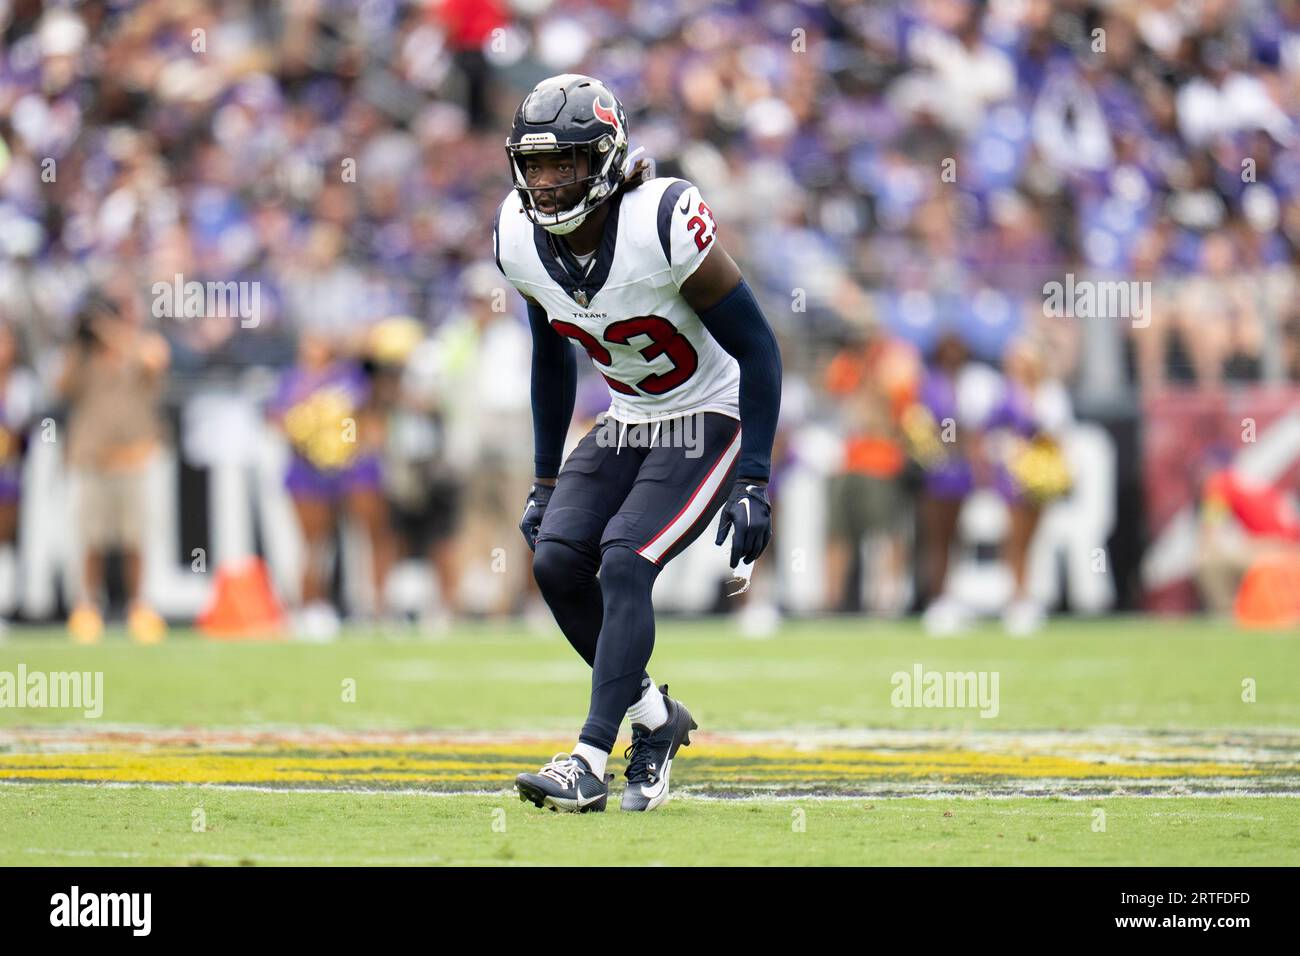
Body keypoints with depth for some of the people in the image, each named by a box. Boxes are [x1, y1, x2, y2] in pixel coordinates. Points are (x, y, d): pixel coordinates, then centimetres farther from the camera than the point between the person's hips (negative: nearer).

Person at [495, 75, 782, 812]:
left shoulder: (664, 225, -27)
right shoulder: (521, 240, -8)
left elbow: (757, 347, -19)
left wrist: (755, 484, -22)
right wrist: (545, 480, 12)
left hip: (711, 422, -6)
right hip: (628, 424, 6)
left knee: (624, 563, -22)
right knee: (556, 560, -11)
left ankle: (591, 762, -21)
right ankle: (655, 717, 9)